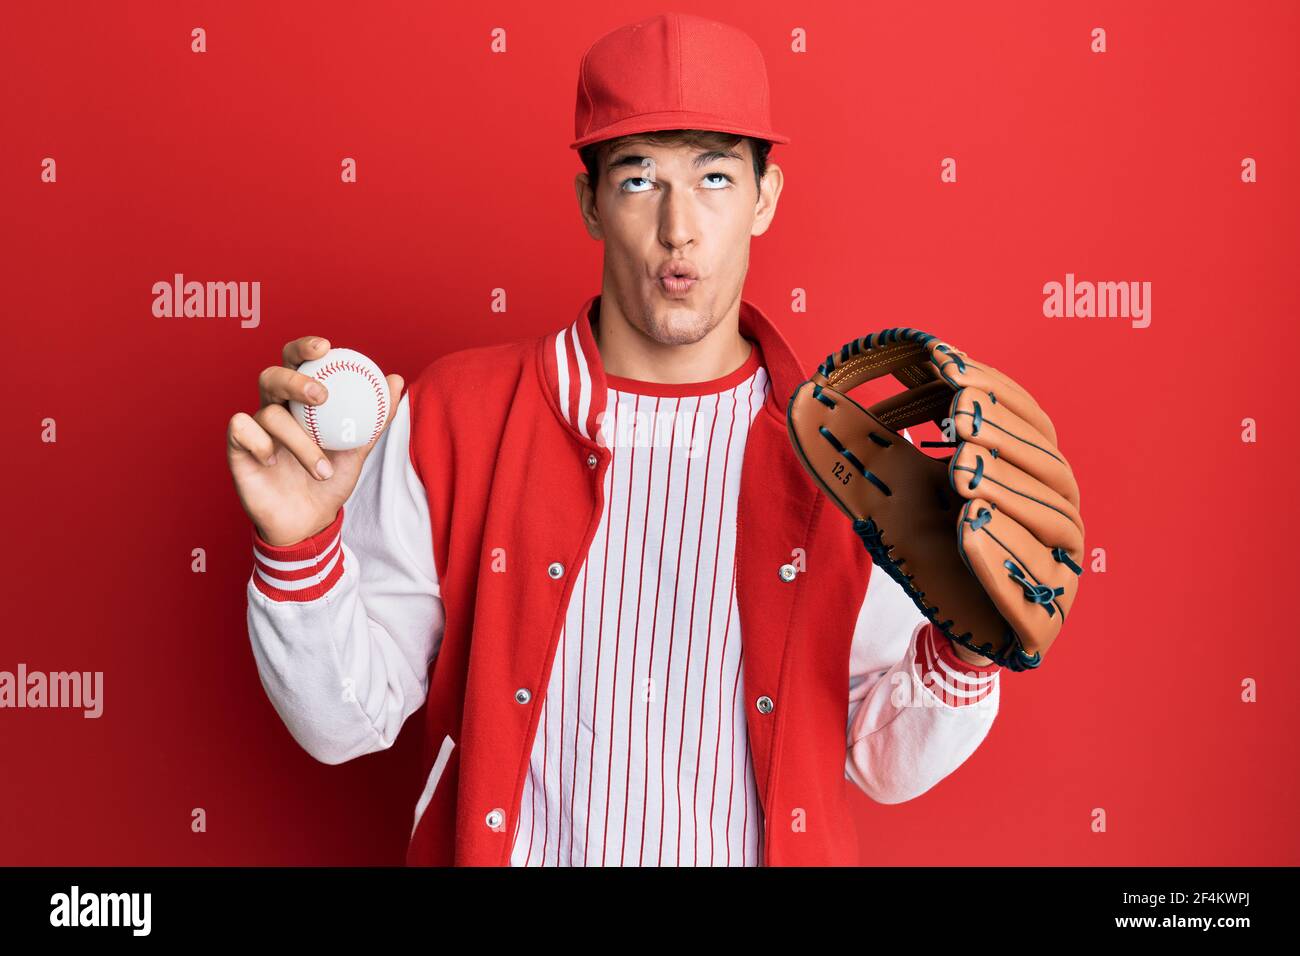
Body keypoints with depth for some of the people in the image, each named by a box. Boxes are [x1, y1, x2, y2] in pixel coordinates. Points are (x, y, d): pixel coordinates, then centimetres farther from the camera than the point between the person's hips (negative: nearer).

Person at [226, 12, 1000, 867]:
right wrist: (300, 548, -22)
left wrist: (965, 651, -19)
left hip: (771, 846, 0)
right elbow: (351, 722, -7)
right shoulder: (448, 415, -9)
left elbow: (882, 766, -2)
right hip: (503, 843, 1)